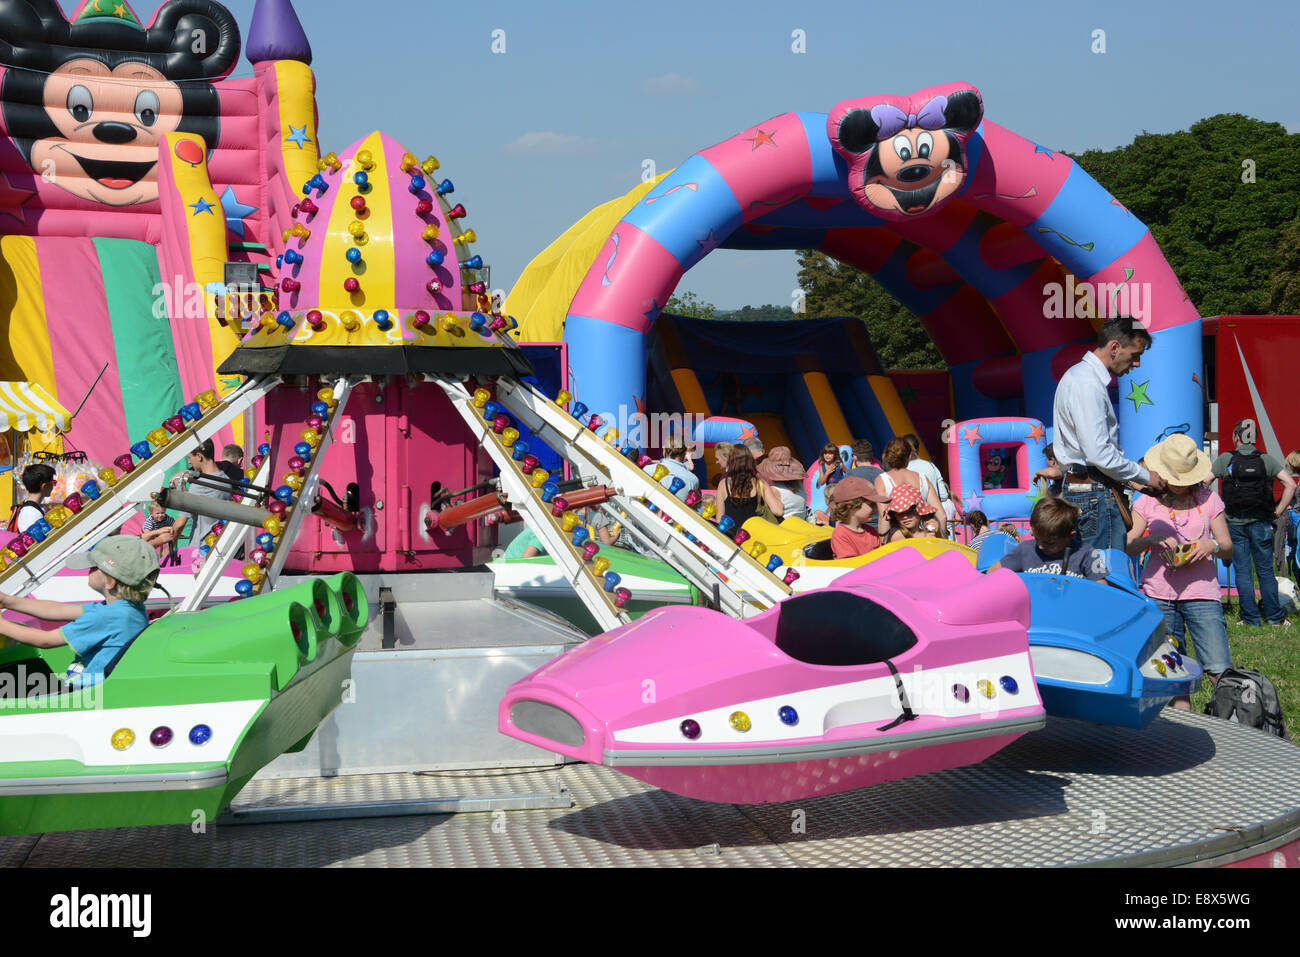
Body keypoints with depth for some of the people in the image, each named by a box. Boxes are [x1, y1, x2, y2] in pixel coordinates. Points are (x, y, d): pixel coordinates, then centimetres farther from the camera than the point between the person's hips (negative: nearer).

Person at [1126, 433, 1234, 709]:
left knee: (1220, 670, -11)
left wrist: (1212, 545, -13)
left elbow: (1228, 548, 9)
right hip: (1158, 594, 1)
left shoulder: (1209, 500, 8)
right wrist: (1152, 538, -19)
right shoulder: (1148, 502, 8)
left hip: (1201, 593, -1)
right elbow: (1128, 547, 1)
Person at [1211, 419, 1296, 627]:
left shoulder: (1225, 459, -4)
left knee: (1242, 571, 5)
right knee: (1265, 571, 9)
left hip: (1235, 523, -1)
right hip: (1260, 523, 1)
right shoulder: (1267, 459, -1)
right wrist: (1279, 510, -1)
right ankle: (1275, 617, 12)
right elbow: (1290, 484, -8)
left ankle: (1250, 618, 6)